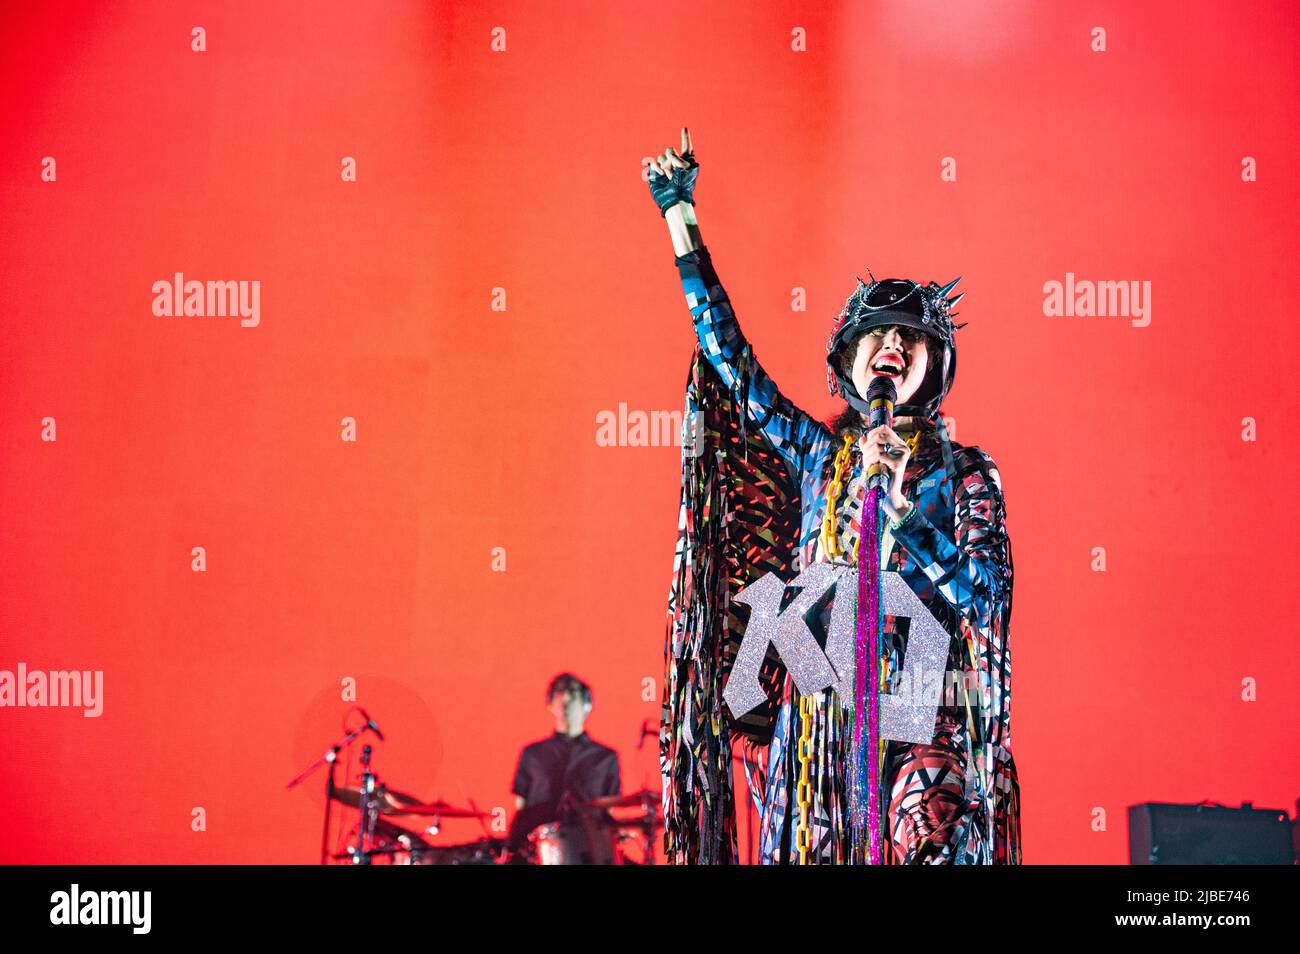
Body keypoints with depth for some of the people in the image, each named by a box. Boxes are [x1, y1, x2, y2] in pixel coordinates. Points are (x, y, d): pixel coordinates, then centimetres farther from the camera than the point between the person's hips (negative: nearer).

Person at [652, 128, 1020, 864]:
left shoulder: (965, 472, 3)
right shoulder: (815, 451, 9)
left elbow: (988, 596, -8)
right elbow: (724, 348, 11)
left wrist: (896, 507, -19)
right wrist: (681, 216, 12)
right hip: (815, 716, 2)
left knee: (921, 846, -8)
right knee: (811, 849, 4)